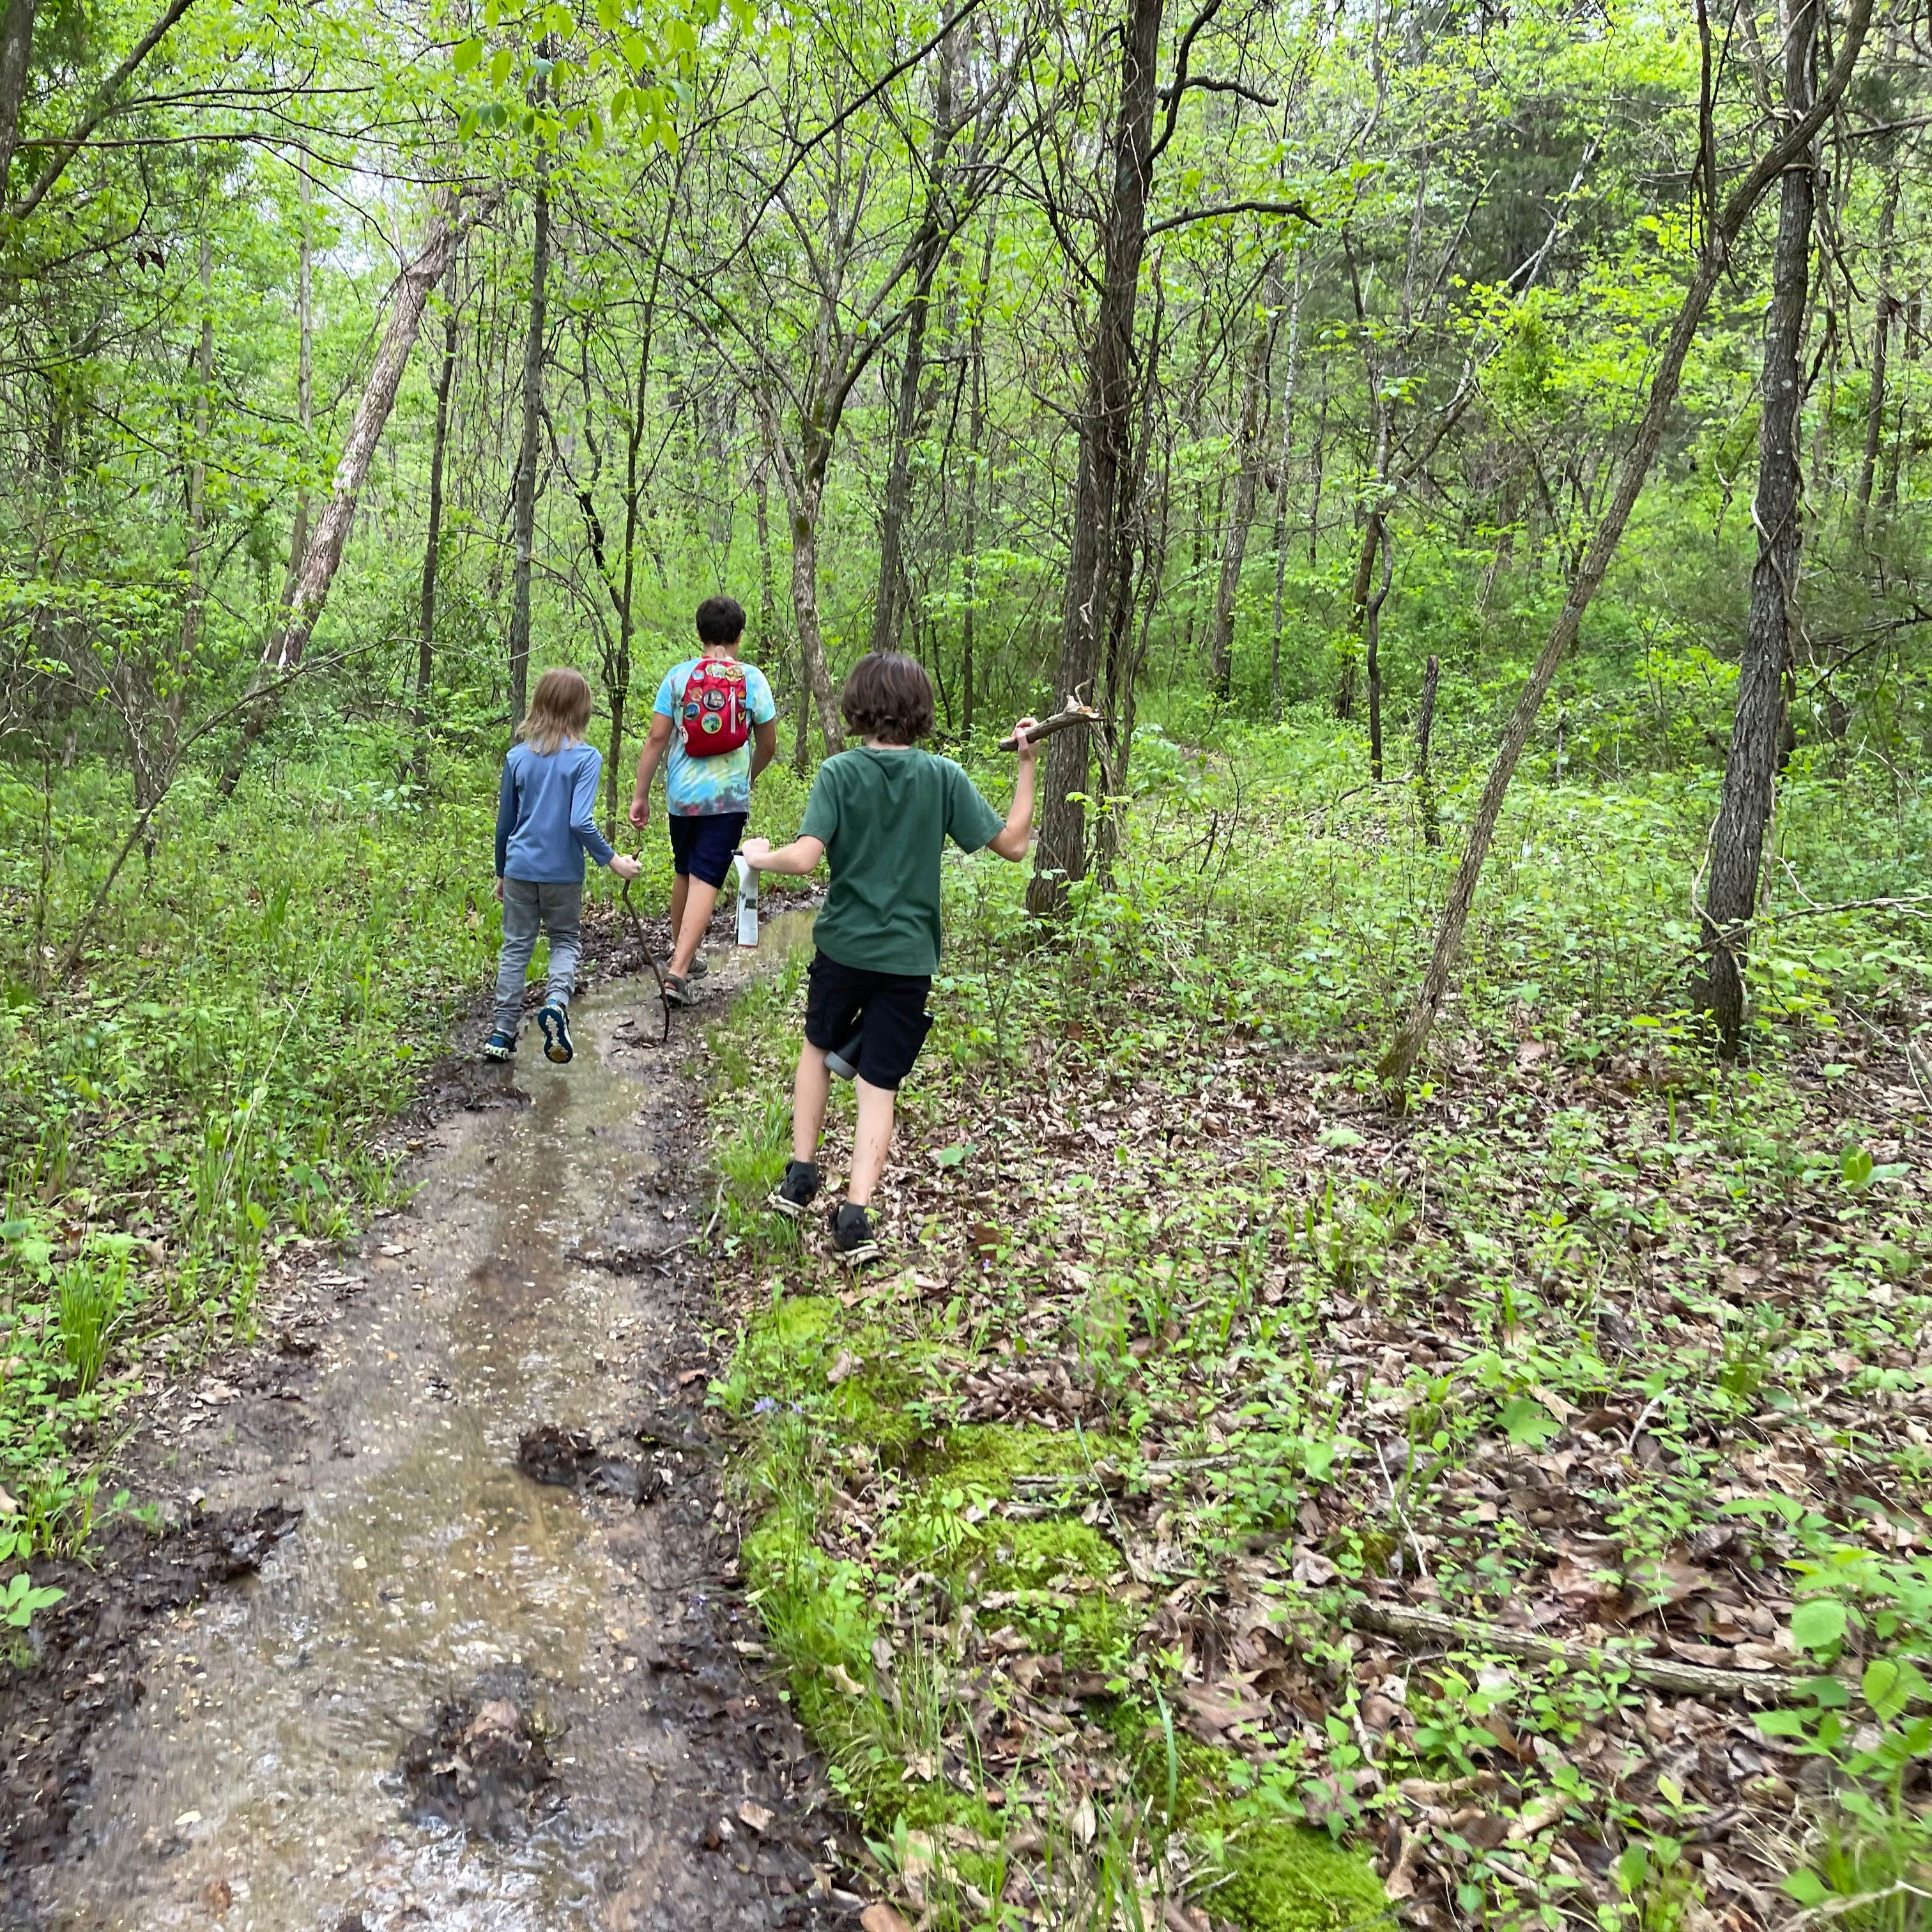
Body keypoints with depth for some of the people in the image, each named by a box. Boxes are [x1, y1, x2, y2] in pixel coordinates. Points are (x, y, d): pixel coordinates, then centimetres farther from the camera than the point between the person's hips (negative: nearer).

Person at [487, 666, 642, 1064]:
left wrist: (502, 872, 19)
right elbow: (580, 823, -20)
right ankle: (557, 1000, -12)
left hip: (520, 868, 2)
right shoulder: (586, 758, -11)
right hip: (563, 871, -2)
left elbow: (505, 822, 8)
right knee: (564, 940, 15)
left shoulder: (518, 756, 1)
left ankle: (503, 1033, 13)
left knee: (516, 947, 12)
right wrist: (613, 861, -9)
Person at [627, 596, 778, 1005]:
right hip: (729, 796, -2)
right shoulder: (752, 678, -2)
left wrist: (640, 795, 4)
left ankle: (682, 955, 36)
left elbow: (657, 739, -3)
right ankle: (678, 971, -16)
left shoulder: (678, 676, 0)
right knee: (705, 880, -5)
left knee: (684, 872, 20)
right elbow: (768, 745, 5)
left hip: (682, 794, 3)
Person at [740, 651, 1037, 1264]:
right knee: (879, 1086, 7)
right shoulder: (944, 777, -7)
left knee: (818, 1046, 26)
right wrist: (1027, 767, 3)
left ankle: (800, 1176, 24)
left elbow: (805, 858, -22)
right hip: (908, 959, 0)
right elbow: (1012, 845, -4)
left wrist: (760, 857, -1)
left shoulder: (839, 772, -10)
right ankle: (855, 1215, -3)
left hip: (842, 947, 0)